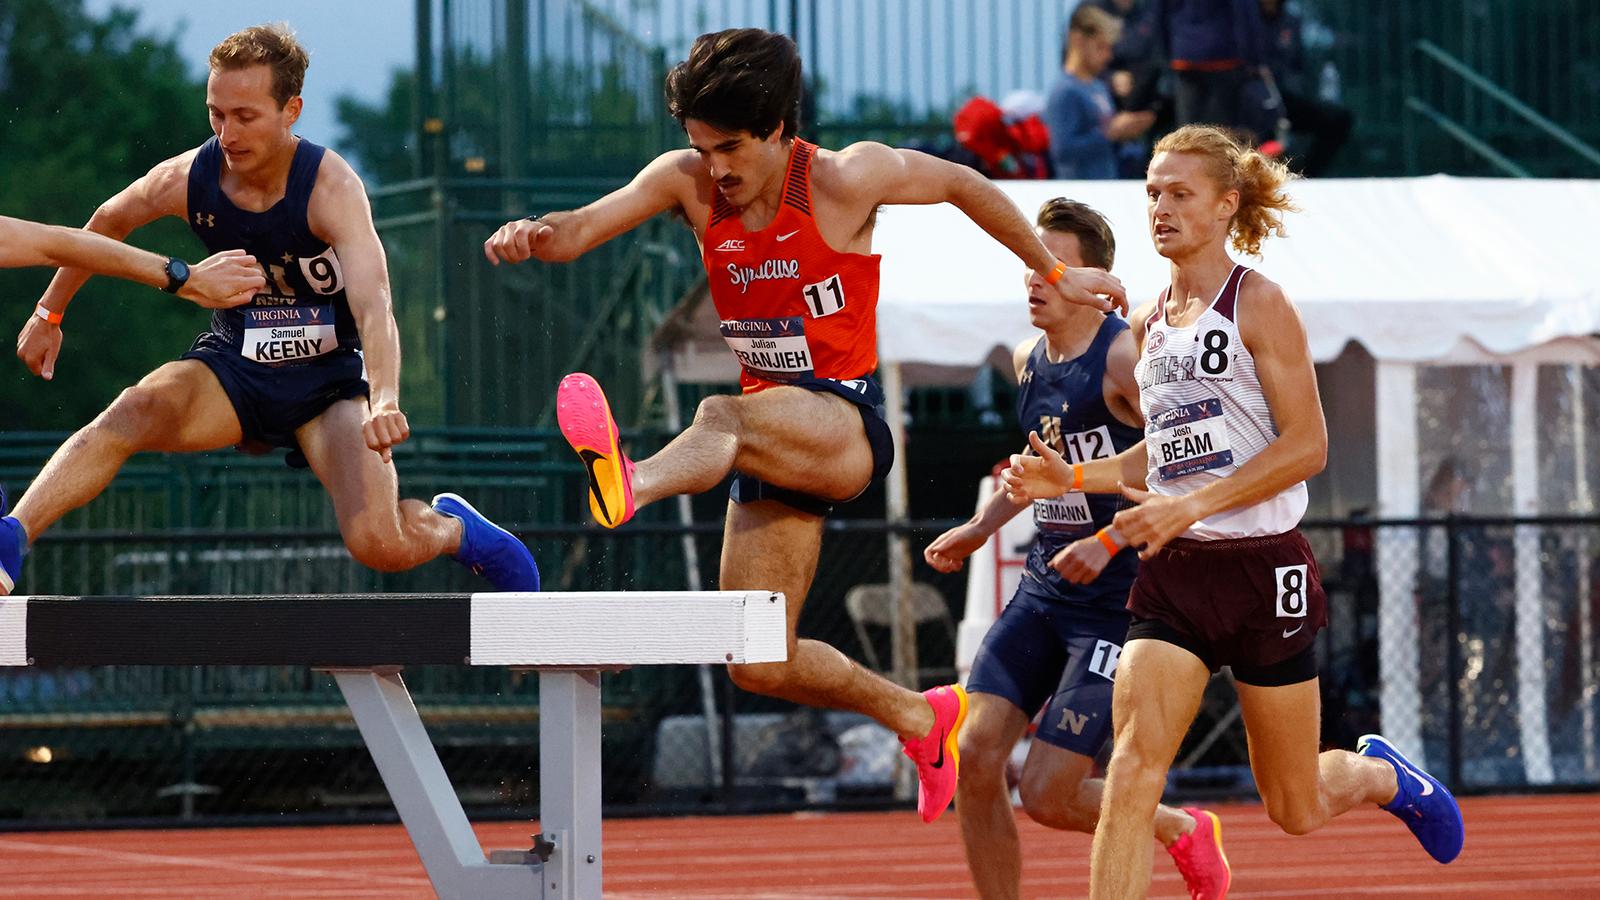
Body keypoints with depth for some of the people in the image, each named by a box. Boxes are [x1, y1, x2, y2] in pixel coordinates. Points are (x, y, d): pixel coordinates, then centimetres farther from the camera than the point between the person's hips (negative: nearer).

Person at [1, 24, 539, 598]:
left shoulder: (331, 187, -24)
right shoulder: (187, 179, -12)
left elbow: (374, 308, -38)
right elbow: (107, 223, 11)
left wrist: (384, 403, -55)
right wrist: (49, 314, 19)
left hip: (330, 379, -2)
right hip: (233, 370, 2)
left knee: (382, 548, -20)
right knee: (135, 413, -32)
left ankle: (454, 528, 15)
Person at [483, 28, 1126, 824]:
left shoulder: (846, 180, -9)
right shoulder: (687, 182, 0)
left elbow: (963, 185, 7)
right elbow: (582, 228, -13)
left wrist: (1054, 273, 16)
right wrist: (535, 236, -38)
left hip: (849, 424, -6)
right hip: (773, 442, 6)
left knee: (724, 417, -40)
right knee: (760, 666, 1)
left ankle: (632, 486, -71)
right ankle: (922, 717, 23)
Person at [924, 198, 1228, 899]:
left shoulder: (1124, 357, -14)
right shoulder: (1028, 361, 10)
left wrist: (1110, 540, -27)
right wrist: (982, 526, 20)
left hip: (1119, 599, -7)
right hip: (1043, 587, 7)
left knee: (1047, 796, -9)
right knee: (977, 756, -9)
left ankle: (1184, 832, 21)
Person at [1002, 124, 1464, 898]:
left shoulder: (1258, 305, -8)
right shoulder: (1150, 325, 11)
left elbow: (1307, 446, -14)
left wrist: (1191, 506, -22)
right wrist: (1070, 478, 5)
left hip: (1261, 568, -5)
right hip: (1174, 573, 5)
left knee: (1296, 809, 9)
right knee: (1131, 773, -15)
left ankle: (1382, 775, 43)